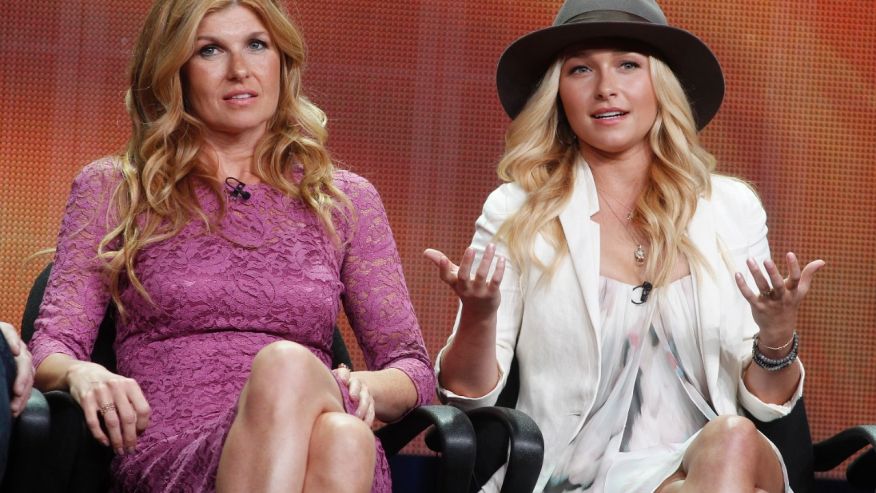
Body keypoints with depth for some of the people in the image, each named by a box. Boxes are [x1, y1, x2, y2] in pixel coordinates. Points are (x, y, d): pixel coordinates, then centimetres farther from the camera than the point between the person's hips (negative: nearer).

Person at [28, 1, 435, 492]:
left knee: (340, 436, -40)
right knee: (284, 364, -38)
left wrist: (363, 388, -6)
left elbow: (414, 368, 19)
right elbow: (53, 346, 10)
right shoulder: (110, 189, 19)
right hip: (169, 453, -2)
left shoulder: (346, 200, 22)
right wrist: (83, 375, -15)